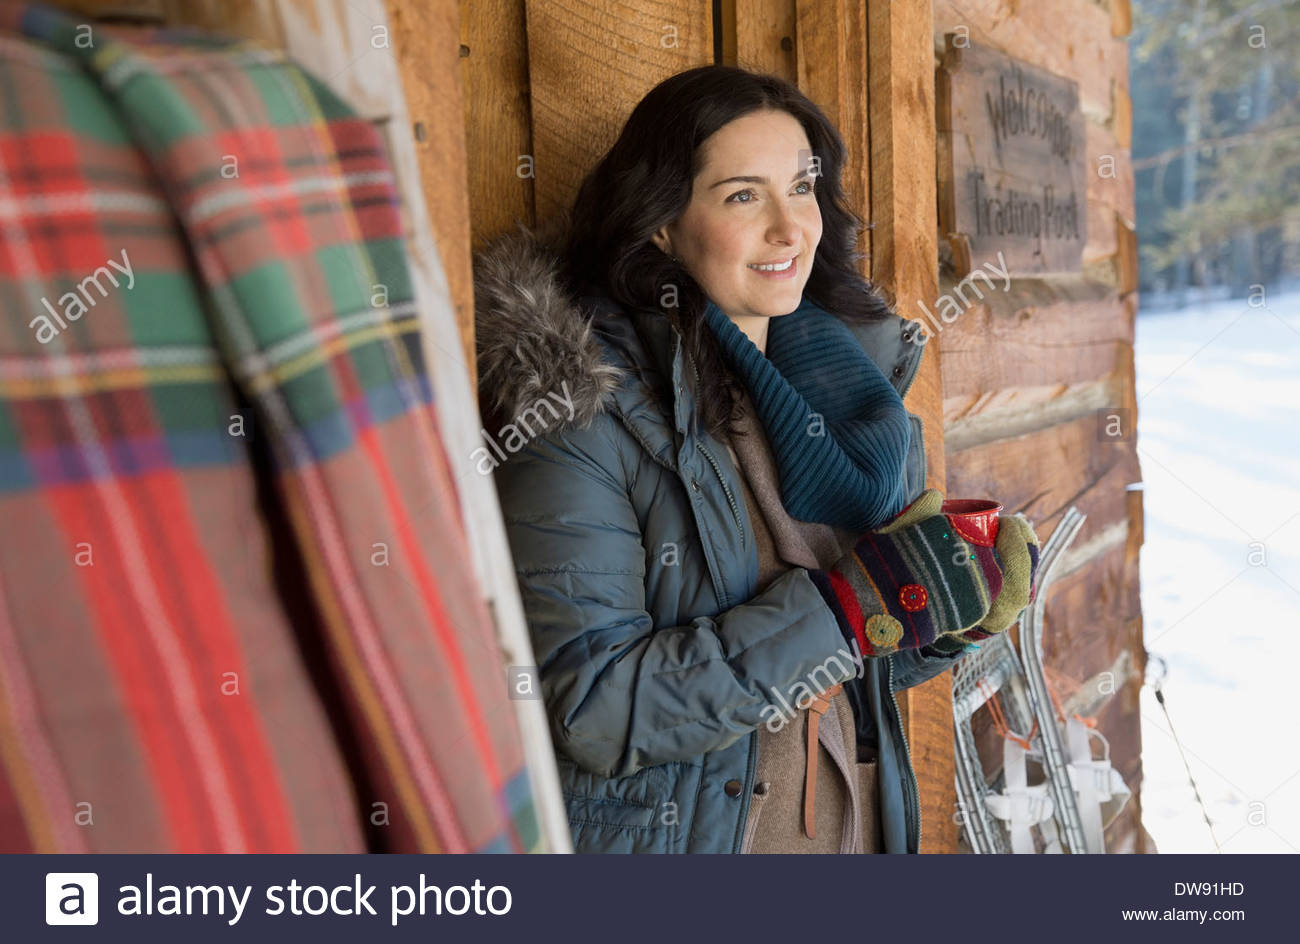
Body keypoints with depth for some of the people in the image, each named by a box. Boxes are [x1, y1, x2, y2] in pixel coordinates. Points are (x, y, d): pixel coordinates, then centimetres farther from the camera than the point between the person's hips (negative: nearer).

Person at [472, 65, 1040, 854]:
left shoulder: (850, 370, -1)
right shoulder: (583, 408, -18)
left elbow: (863, 671, 7)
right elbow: (596, 713, -24)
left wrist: (956, 614, -13)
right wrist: (850, 605, -26)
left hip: (859, 822, 5)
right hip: (680, 828, -5)